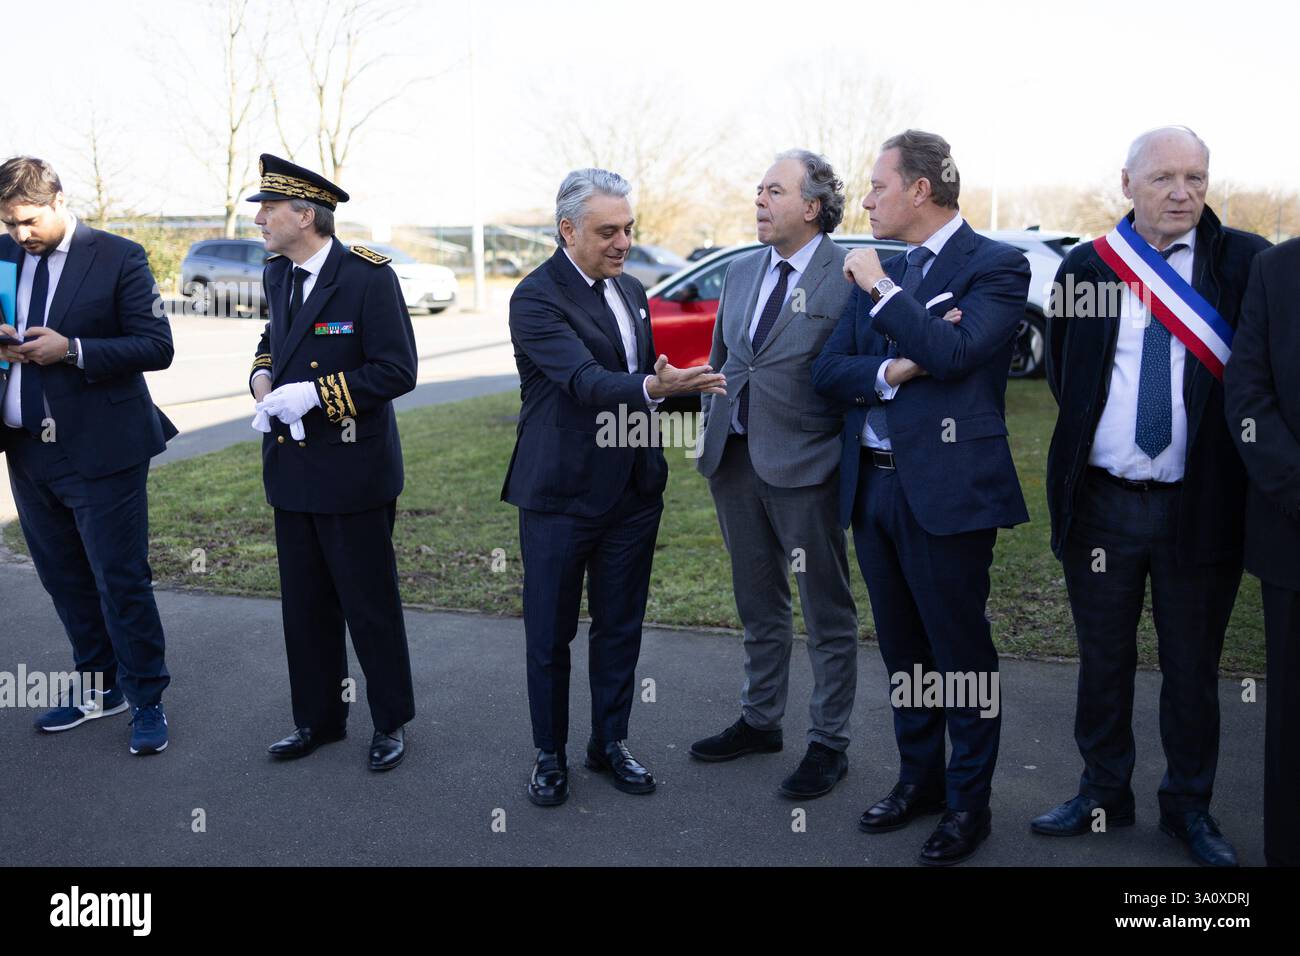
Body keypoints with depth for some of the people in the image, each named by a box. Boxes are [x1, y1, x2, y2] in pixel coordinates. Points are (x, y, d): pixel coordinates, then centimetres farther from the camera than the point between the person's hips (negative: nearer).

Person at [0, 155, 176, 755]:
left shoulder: (119, 258, -7)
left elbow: (157, 346, -10)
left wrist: (72, 350, -21)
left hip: (100, 452, -6)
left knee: (121, 581, -1)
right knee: (64, 580, 15)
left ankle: (147, 701, 13)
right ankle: (98, 687, 31)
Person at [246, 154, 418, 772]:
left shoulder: (368, 276, -14)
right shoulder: (277, 275, 9)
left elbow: (397, 372, -16)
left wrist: (315, 394, -21)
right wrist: (262, 377, 3)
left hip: (353, 471, -7)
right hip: (292, 467, 7)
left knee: (370, 605, 5)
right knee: (305, 606, 15)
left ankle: (391, 721, 21)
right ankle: (317, 719, 30)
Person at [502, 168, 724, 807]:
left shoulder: (631, 291, 10)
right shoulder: (537, 297, -14)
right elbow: (585, 380, -27)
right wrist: (653, 388, -43)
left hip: (632, 491, 6)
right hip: (560, 494, -6)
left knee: (620, 627, 14)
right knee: (550, 633, 7)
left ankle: (610, 743, 29)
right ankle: (549, 754, 23)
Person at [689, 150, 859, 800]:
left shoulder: (849, 278, -10)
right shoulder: (740, 273, 10)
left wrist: (851, 459, -14)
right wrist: (712, 434, 13)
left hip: (804, 467, -6)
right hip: (735, 460, 7)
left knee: (827, 614, 6)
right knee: (758, 606, 19)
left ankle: (828, 742, 20)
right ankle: (760, 721, 35)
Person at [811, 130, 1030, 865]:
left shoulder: (996, 266, -6)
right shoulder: (879, 273, 13)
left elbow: (953, 351, -23)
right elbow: (828, 371, 5)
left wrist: (882, 289, -13)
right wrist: (892, 370, -14)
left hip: (946, 488, -6)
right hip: (873, 484, 7)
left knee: (960, 650, 5)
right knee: (903, 646, 17)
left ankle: (970, 803, 20)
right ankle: (919, 779, 33)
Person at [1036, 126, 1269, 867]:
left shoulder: (1244, 262, -3)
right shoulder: (1087, 267, 2)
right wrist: (1093, 430, 0)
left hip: (1199, 504, -1)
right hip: (1101, 501, 1)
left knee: (1193, 666, 12)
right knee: (1103, 660, 13)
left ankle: (1190, 807, 29)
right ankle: (1105, 795, 30)